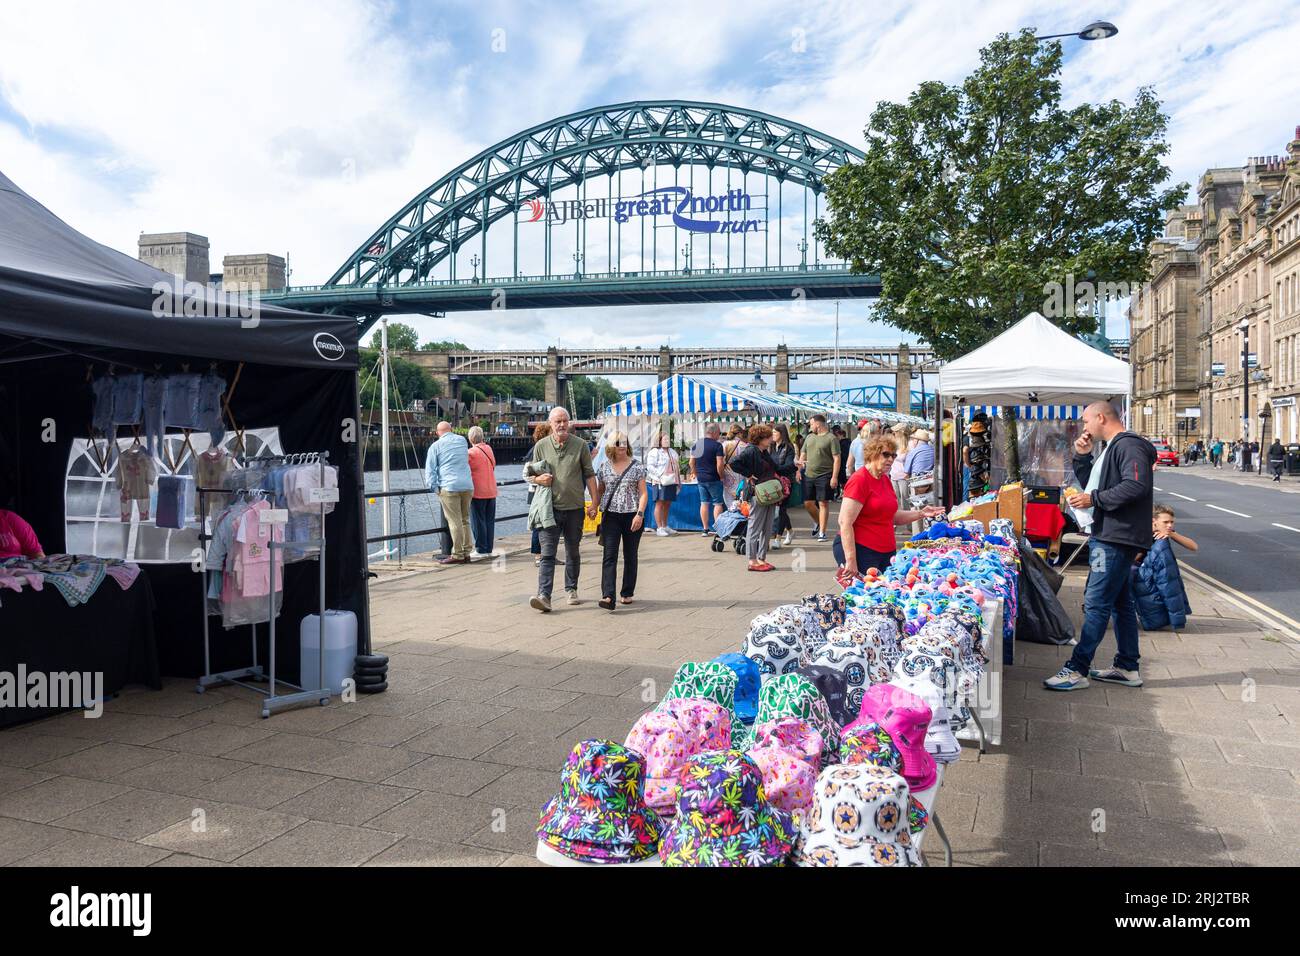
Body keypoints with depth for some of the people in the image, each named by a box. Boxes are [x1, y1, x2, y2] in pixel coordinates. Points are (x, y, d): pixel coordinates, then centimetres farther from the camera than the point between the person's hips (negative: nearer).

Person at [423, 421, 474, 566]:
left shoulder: (435, 446, 2)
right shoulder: (462, 440, 15)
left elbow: (430, 469, -2)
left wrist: (433, 487, 3)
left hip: (449, 487, -5)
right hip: (467, 486, 5)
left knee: (455, 522, -5)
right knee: (465, 520, 11)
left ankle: (457, 555, -4)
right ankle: (466, 553, 12)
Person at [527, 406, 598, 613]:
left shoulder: (580, 445, 2)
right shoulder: (541, 446, 4)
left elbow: (589, 474, 6)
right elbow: (531, 474, 13)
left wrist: (594, 501, 1)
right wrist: (538, 478, -11)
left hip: (574, 508, 1)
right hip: (550, 508, -1)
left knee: (573, 552, 13)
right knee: (547, 554, -9)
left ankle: (571, 590, 29)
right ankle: (544, 596, -15)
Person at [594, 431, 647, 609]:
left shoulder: (637, 466, 0)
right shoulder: (604, 466, 7)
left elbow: (643, 493, -2)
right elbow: (599, 491, 16)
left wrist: (640, 514, -13)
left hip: (632, 516, -1)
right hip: (610, 516, 1)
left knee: (630, 556, 8)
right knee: (609, 556, -9)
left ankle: (627, 593, 20)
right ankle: (608, 596, -16)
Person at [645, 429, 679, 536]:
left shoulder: (672, 452, 21)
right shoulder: (654, 452, -4)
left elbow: (675, 466, 28)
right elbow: (650, 466, -12)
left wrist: (678, 479, 20)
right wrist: (659, 477, -19)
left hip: (671, 482, 7)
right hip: (660, 483, -7)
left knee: (667, 504, 10)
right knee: (660, 503, -7)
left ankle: (665, 526, 20)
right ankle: (659, 528, -7)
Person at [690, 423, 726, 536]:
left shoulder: (696, 444, 8)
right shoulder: (717, 445, -12)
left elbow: (691, 463, 12)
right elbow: (719, 464, -17)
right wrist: (721, 477, -5)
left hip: (700, 479, 6)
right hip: (713, 479, -6)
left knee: (704, 503, 10)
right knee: (717, 503, 2)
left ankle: (705, 529, 12)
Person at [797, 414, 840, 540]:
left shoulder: (831, 438, -6)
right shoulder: (809, 437, 14)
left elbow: (836, 459, -10)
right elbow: (803, 454, 19)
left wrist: (834, 477, -16)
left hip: (824, 476, -6)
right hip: (808, 475, 6)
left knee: (823, 503, -2)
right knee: (808, 503, 8)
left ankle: (822, 532, 4)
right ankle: (820, 524, 30)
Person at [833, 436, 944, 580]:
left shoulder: (885, 480, 14)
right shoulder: (860, 479, -13)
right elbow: (845, 522, -20)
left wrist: (920, 513, 6)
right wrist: (851, 561, -24)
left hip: (886, 551, 9)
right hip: (861, 550, -9)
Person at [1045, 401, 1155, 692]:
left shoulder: (1129, 445, -13)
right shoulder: (1110, 448, 20)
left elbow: (1136, 485, -25)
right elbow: (1092, 485, 26)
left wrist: (1094, 499, -20)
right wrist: (1082, 457, 13)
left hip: (1117, 539, -11)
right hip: (1109, 536, 11)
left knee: (1096, 603, -10)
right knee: (1120, 602, 15)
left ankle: (1077, 670, -8)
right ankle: (1127, 668, 23)